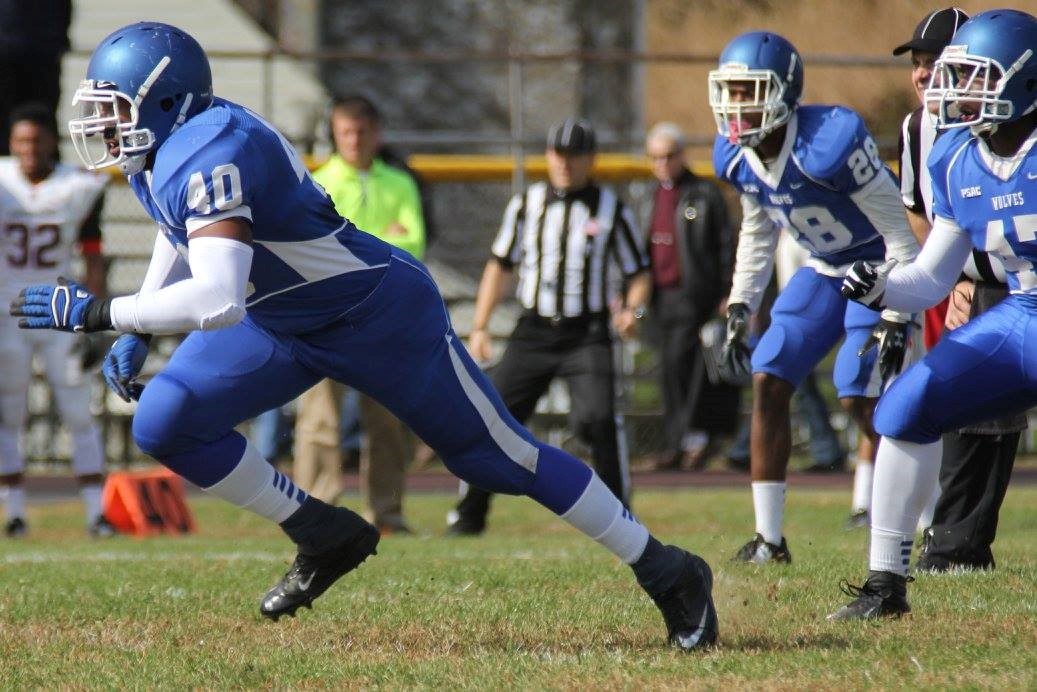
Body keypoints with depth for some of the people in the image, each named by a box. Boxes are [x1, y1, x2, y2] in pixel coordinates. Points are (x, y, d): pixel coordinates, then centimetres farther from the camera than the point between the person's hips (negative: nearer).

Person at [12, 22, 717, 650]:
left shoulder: (211, 157, -32)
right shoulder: (163, 150, -2)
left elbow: (217, 301, -42)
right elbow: (182, 236, 21)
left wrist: (98, 311, -36)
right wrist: (135, 335, 13)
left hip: (381, 316, -9)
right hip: (284, 326, 9)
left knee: (501, 456, 1)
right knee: (164, 424, -8)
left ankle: (667, 573, 15)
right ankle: (324, 536, 7)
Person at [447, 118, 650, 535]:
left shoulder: (611, 210, 1)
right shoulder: (527, 204, 7)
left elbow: (639, 273, 7)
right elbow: (500, 265, 14)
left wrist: (633, 310, -14)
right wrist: (479, 327, 9)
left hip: (586, 336, -2)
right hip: (533, 333, 2)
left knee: (598, 419, -18)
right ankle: (468, 513, 13)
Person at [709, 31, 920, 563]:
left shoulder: (829, 143, -31)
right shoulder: (738, 158, -7)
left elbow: (897, 231, -23)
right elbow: (757, 235, 13)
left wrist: (896, 318, -24)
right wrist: (738, 310, 9)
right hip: (824, 271, 7)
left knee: (858, 394, -18)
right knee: (768, 382, -2)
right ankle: (768, 538, 4)